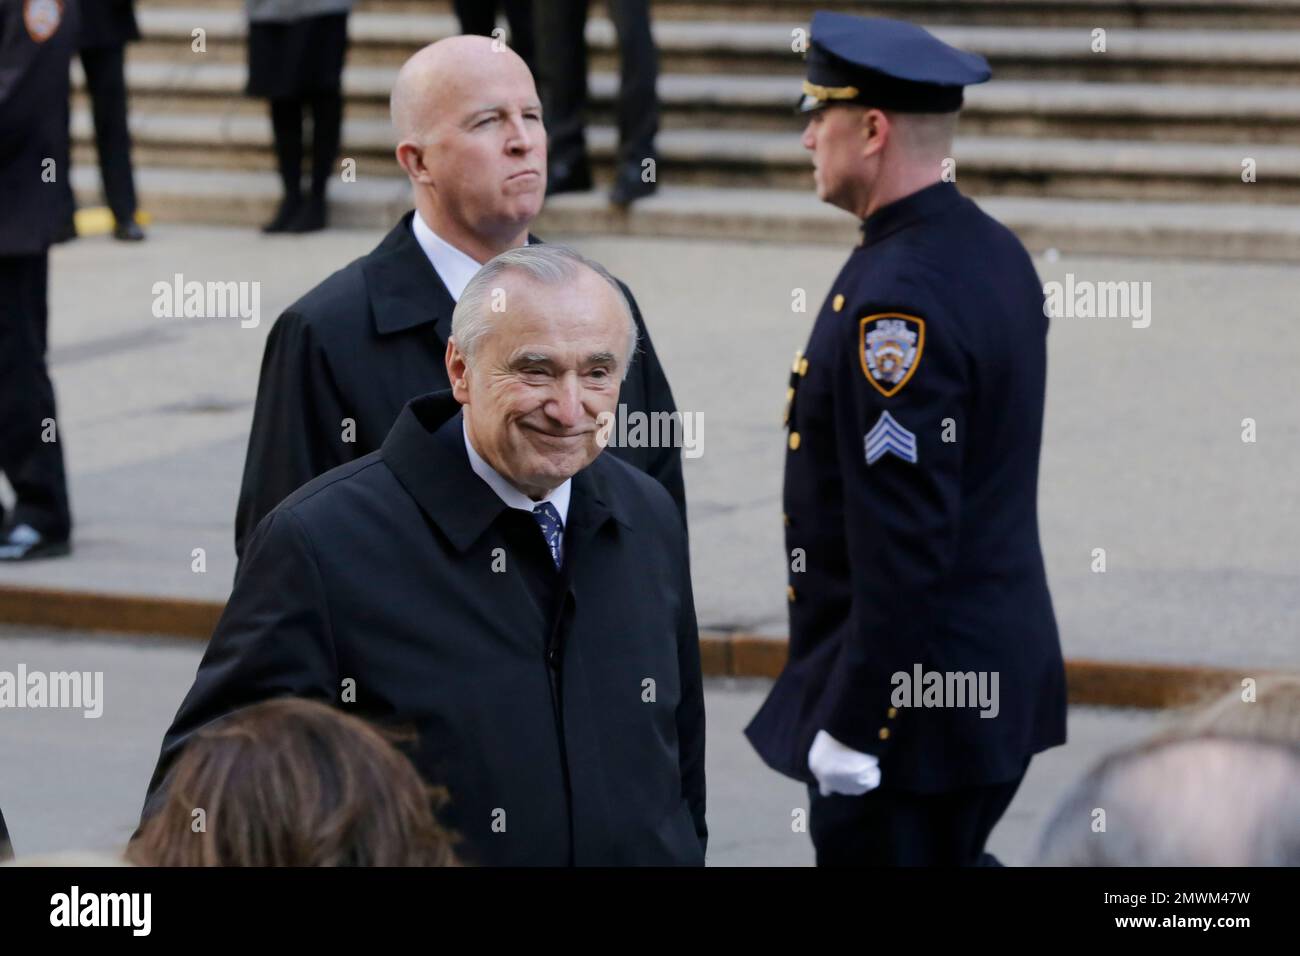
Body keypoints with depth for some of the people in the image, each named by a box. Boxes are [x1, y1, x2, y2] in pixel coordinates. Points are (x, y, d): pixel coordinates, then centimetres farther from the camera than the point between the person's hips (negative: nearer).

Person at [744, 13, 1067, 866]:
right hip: (999, 670, 10)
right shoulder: (995, 252, 7)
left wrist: (850, 724, -20)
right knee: (949, 858, 21)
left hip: (911, 698, -10)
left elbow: (903, 545, -25)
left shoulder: (897, 300, -23)